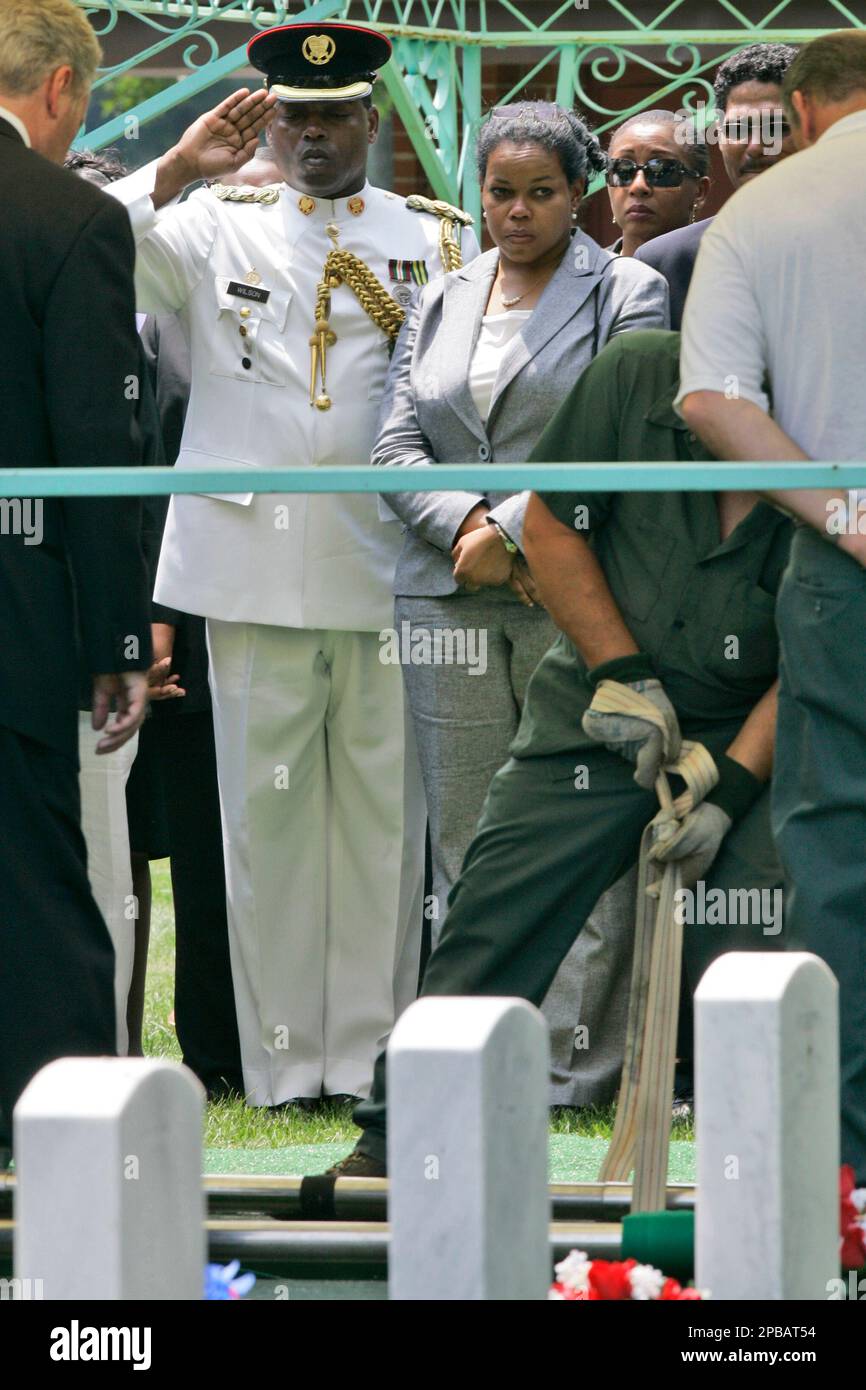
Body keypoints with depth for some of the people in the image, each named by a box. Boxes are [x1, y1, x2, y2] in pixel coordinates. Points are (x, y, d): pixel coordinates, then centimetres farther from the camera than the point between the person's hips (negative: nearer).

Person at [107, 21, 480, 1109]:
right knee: (266, 809, 1)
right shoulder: (214, 226, 11)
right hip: (253, 561, 0)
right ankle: (280, 1061, 6)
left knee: (384, 813, 0)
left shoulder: (440, 238, 12)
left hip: (385, 567, 0)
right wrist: (174, 171, -11)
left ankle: (372, 1054, 6)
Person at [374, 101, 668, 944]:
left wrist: (510, 531, -11)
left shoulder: (627, 295, 5)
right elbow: (396, 448, 11)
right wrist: (467, 525, -7)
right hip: (447, 602, 4)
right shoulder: (440, 303, 18)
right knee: (462, 850, 1)